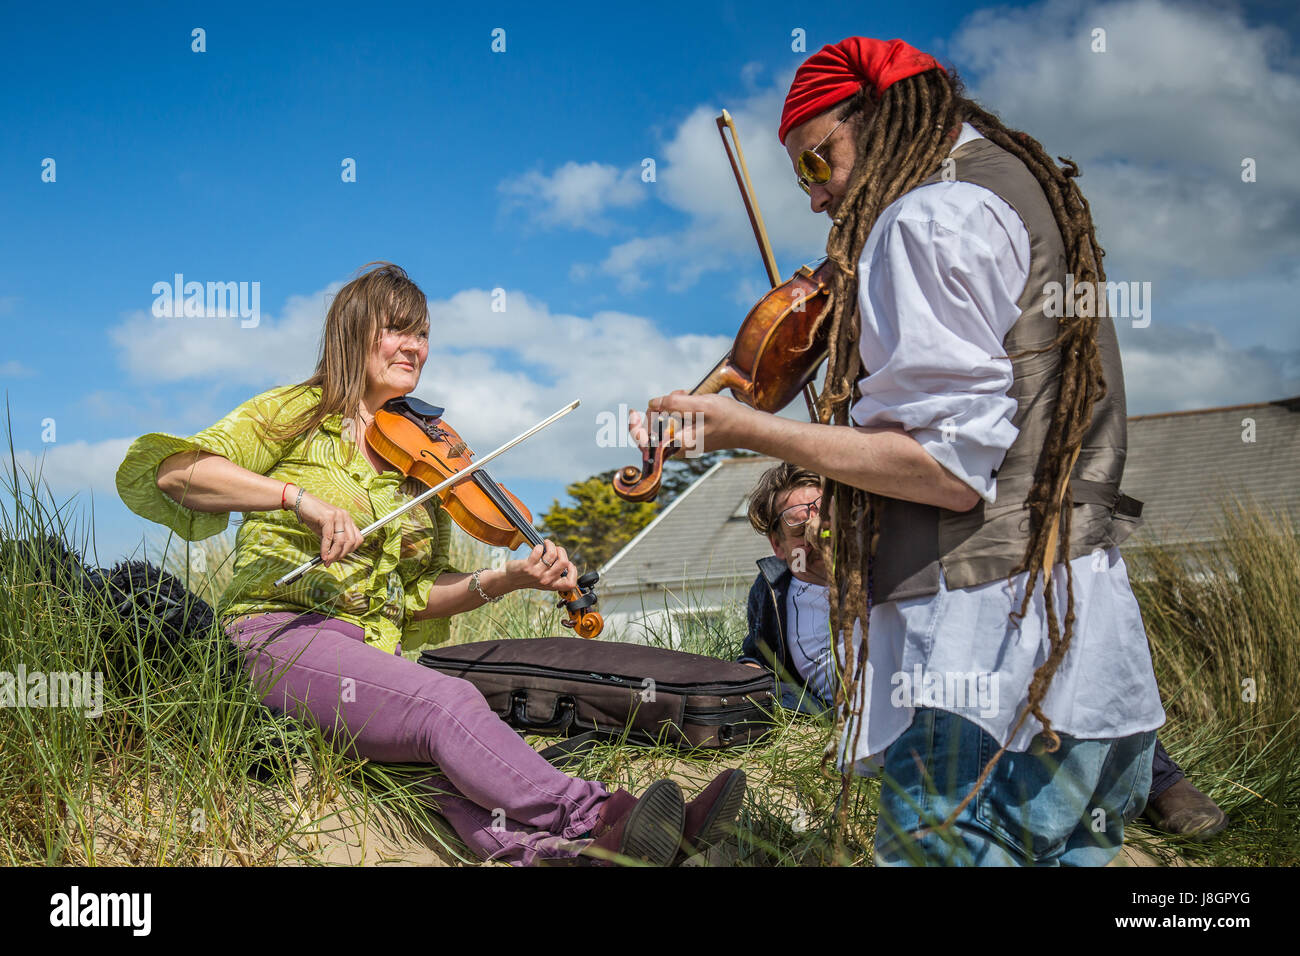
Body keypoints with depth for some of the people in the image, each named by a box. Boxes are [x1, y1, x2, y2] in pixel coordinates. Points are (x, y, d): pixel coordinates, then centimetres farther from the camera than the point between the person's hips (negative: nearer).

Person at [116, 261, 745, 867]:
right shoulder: (299, 413, 6)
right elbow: (176, 472, -9)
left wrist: (509, 578, -2)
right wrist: (298, 496, -22)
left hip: (375, 654, 4)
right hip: (280, 635, -4)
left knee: (452, 770, -30)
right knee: (449, 701, -34)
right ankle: (598, 817, -44)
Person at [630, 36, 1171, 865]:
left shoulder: (933, 213, -10)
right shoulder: (1029, 191, 20)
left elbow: (951, 466, -19)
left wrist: (747, 430, -13)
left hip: (984, 646, -10)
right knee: (1068, 849, 17)